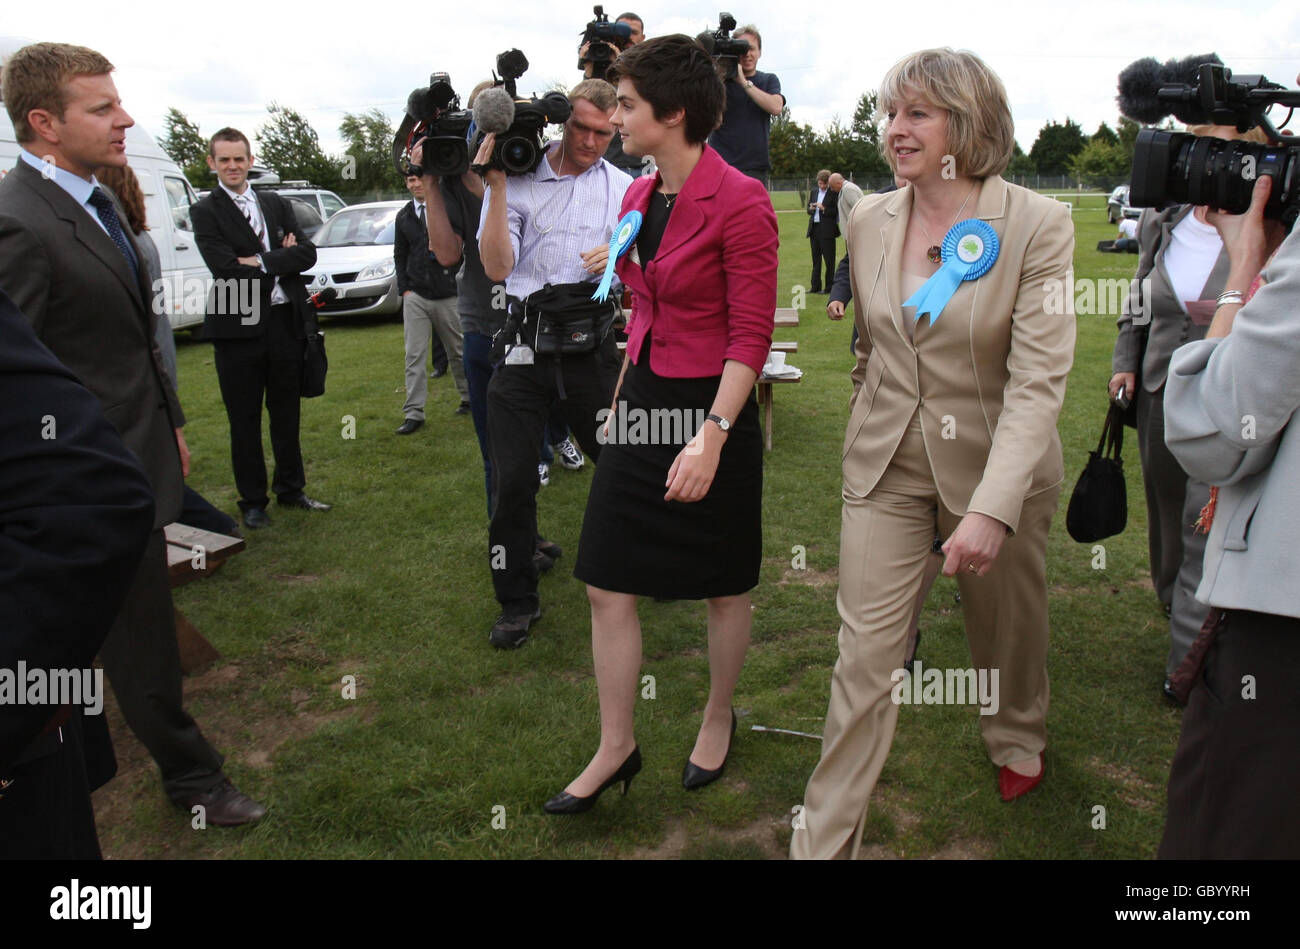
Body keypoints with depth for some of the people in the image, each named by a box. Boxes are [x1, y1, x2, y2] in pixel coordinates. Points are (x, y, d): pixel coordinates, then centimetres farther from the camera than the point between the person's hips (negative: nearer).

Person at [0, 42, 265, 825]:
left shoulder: (95, 198, 8)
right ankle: (191, 776, 23)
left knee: (134, 626, 23)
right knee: (143, 635, 6)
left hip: (139, 447, 9)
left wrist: (170, 424, 18)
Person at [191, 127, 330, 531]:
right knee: (245, 420, 6)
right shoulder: (206, 212, -3)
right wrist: (282, 259, -10)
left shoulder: (275, 204, 11)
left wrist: (262, 262, -12)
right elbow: (227, 269, -16)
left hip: (286, 321, 4)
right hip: (239, 328, -4)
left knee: (286, 413, 14)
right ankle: (252, 501, 18)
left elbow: (307, 253, 0)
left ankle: (290, 487, 28)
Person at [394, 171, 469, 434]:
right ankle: (414, 413, 1)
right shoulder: (403, 217, 11)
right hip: (415, 296, 3)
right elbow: (400, 255, 16)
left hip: (448, 295, -3)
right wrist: (404, 289, 5)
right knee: (415, 356, -2)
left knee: (457, 351, 11)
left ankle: (469, 398, 30)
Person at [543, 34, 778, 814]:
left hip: (710, 408, -7)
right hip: (641, 401, 7)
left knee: (724, 588, 12)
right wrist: (623, 398, 18)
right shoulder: (638, 199, 8)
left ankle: (719, 720, 36)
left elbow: (752, 334, -17)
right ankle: (616, 748, 22)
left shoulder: (739, 203, -15)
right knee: (607, 585, 7)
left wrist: (711, 435, -23)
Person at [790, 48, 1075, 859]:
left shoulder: (1039, 224, -14)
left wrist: (992, 506, -29)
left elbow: (1038, 380, -20)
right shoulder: (869, 221, -1)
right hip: (886, 468, 2)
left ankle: (1019, 743, 54)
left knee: (1010, 629, 20)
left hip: (998, 467, -2)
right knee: (865, 658, 0)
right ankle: (825, 841, 13)